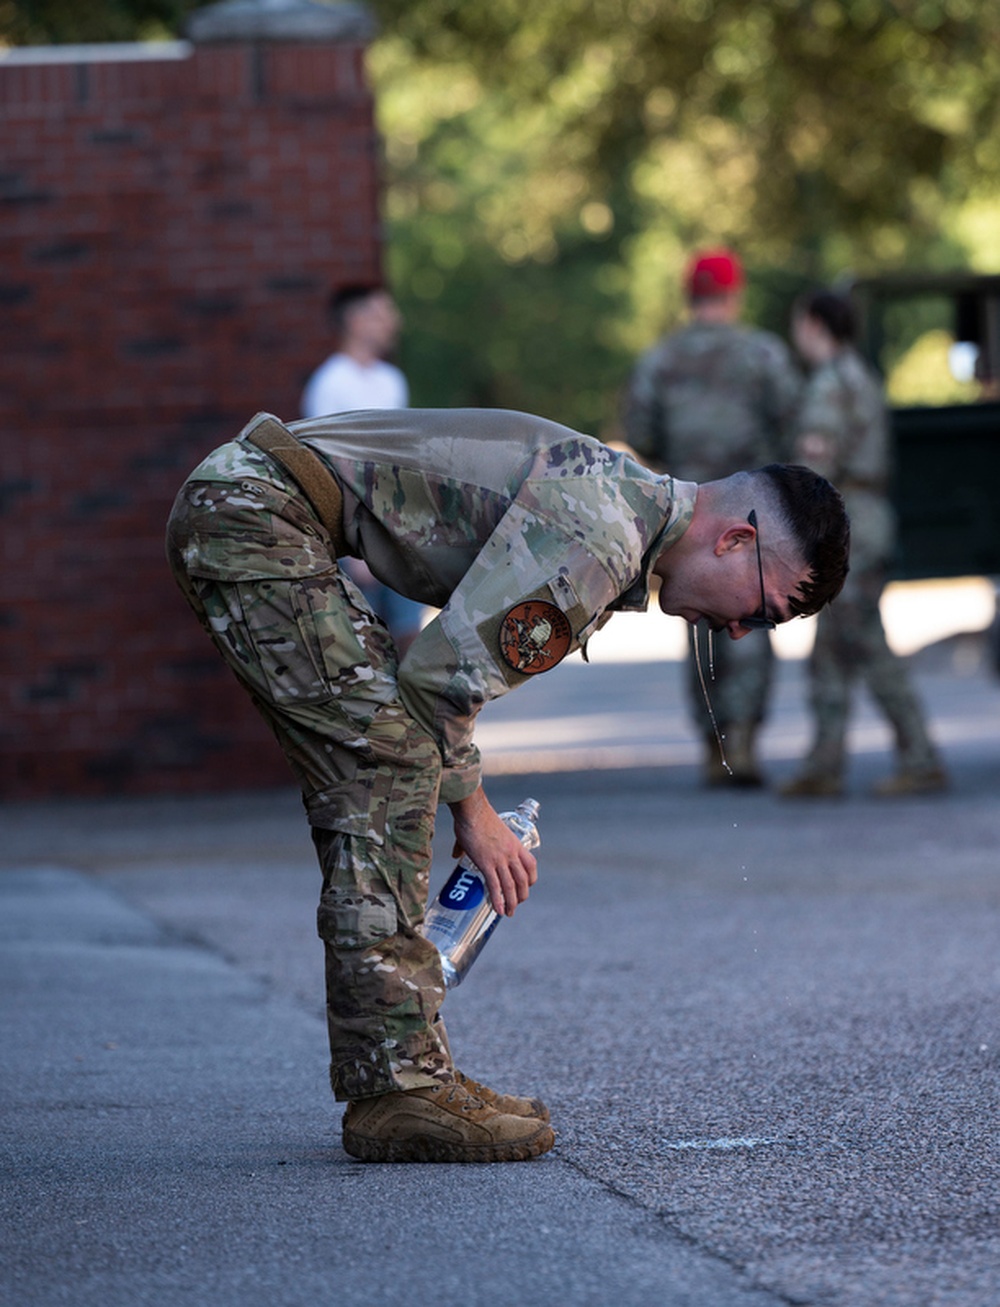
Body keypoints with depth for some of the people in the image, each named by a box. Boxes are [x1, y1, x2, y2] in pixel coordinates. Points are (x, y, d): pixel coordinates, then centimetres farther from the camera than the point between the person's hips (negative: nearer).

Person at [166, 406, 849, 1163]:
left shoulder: (632, 508, 15)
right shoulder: (596, 538, -19)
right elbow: (443, 671, -16)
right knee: (389, 768, -12)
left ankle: (397, 1074, 14)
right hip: (254, 512, -11)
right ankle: (396, 1089, -11)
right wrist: (472, 811, -2)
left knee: (367, 784, 11)